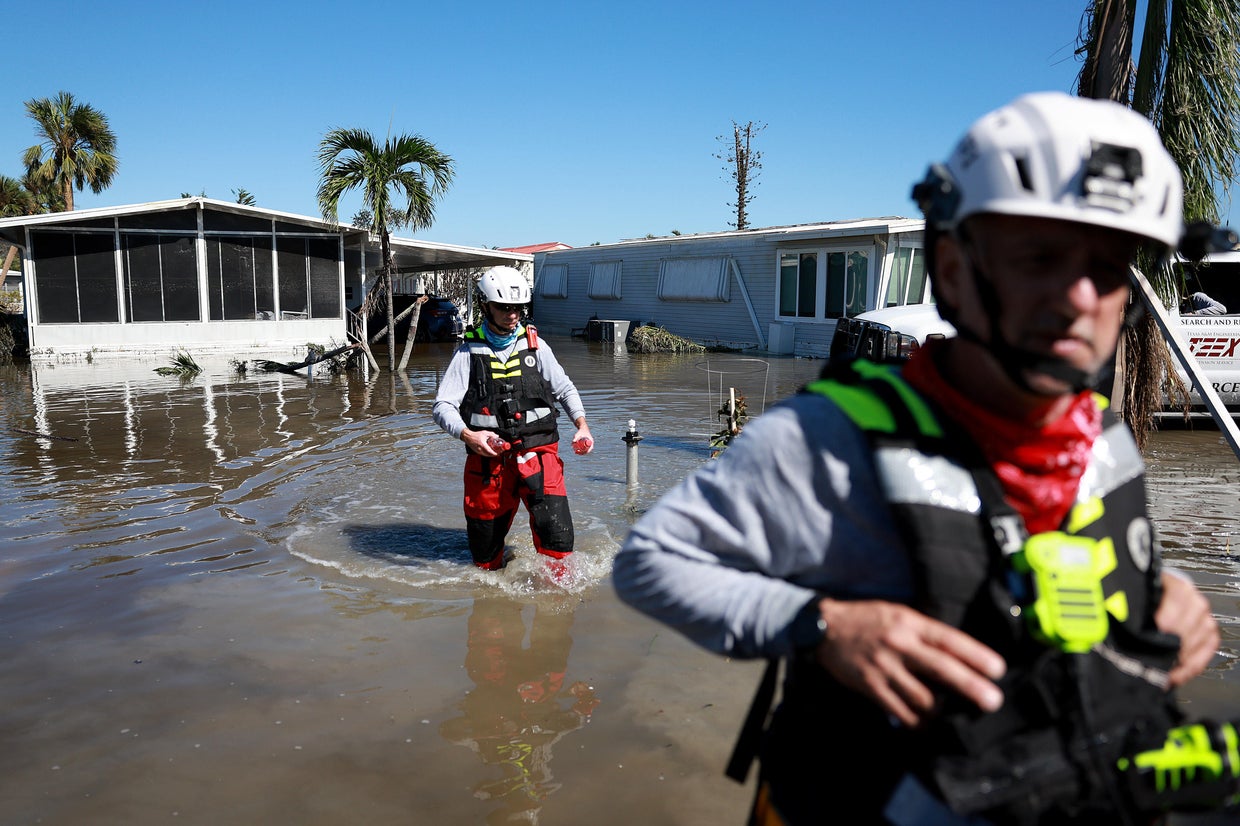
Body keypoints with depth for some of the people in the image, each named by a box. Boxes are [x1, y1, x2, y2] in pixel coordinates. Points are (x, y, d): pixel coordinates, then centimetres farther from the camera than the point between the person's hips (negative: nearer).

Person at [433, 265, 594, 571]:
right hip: (489, 457, 0)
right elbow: (443, 406, -2)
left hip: (537, 453, 1)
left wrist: (582, 425, -1)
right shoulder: (469, 352, 4)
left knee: (556, 533, -17)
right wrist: (468, 435, -22)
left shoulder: (535, 345, 10)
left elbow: (565, 388, 16)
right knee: (485, 553, 9)